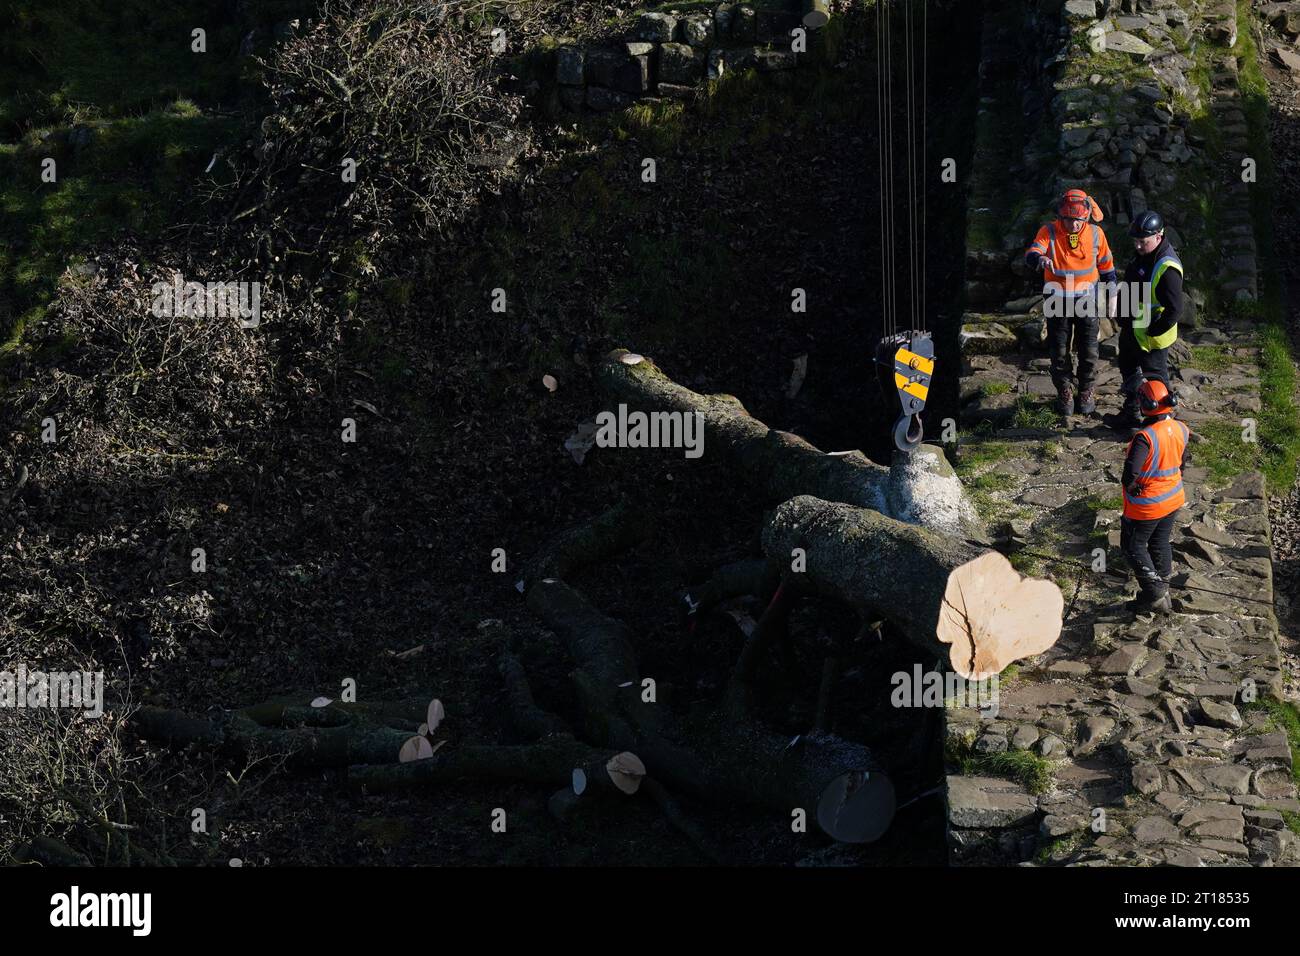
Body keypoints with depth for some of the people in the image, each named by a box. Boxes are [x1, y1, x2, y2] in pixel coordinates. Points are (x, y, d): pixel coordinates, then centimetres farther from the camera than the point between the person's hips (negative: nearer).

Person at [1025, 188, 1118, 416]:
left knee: (1088, 350, 6)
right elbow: (1031, 254, -28)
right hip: (1057, 301, -1)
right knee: (1059, 350, 7)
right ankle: (1064, 392, 24)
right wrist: (1039, 259, -53)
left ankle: (1087, 391, 24)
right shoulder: (1049, 232, -12)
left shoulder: (1095, 234, -6)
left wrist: (1112, 295, 9)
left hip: (1086, 298, 1)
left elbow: (1106, 265, 7)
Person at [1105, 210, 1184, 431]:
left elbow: (1174, 309, -30)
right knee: (1129, 372, 26)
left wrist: (1153, 332, -22)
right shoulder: (1143, 255, 1)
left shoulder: (1167, 268, -30)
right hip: (1131, 329, 10)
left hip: (1151, 338, -10)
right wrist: (1124, 318, 17)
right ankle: (1131, 414, 45)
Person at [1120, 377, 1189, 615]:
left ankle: (1154, 593, 9)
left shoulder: (1145, 437, -31)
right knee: (1160, 543, 22)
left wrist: (1130, 487, -14)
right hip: (1173, 499, 7)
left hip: (1147, 506, -7)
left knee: (1134, 546, 12)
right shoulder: (1180, 429, -7)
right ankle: (1162, 591, 34)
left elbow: (1131, 472, -35)